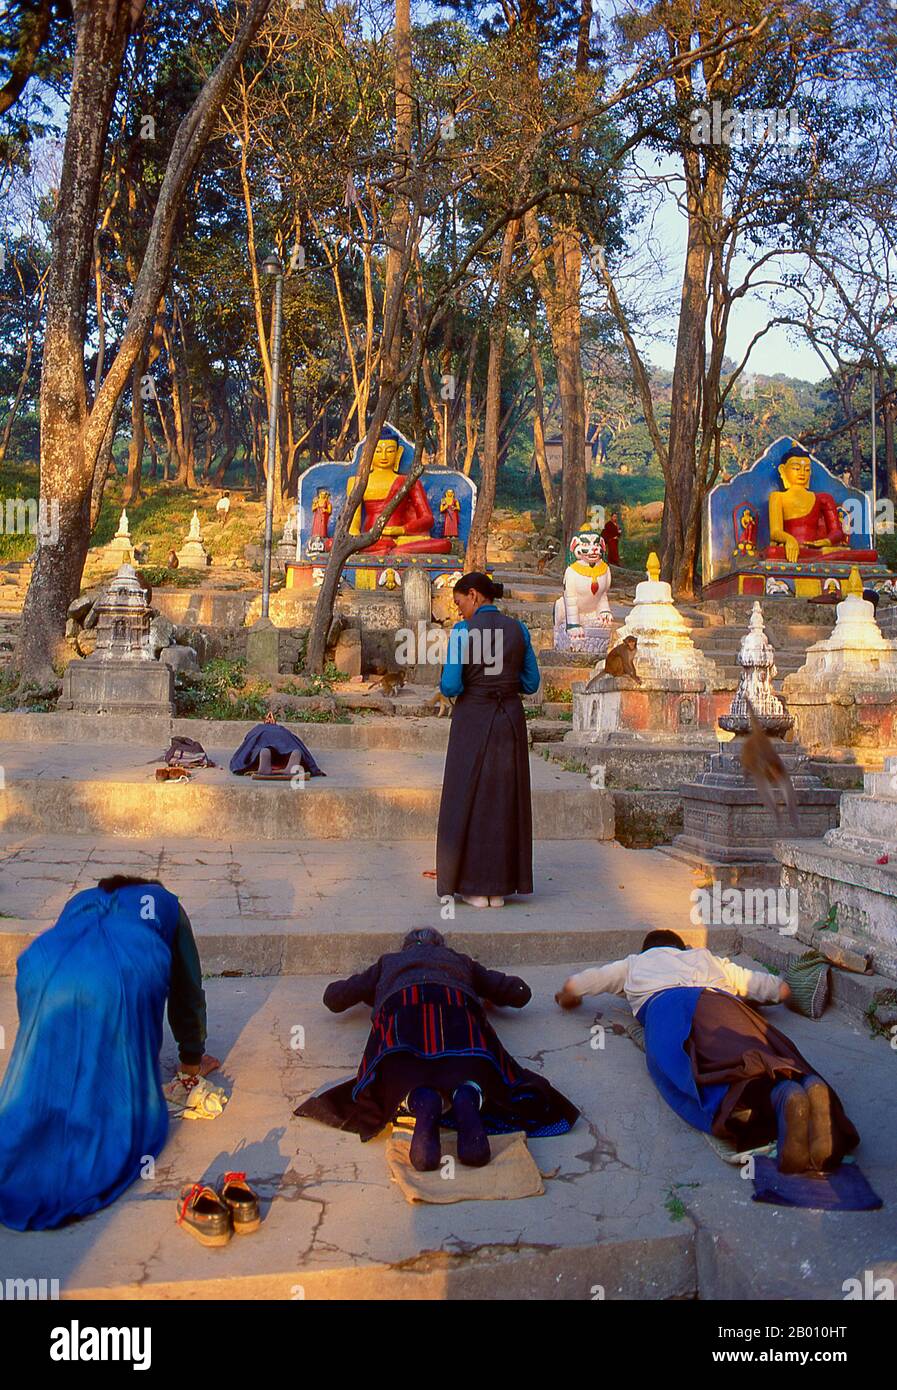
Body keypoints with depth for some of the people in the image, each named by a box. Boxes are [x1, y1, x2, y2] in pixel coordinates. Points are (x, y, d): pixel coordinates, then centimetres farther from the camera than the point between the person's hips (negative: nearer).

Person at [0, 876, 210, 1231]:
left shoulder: (79, 901, 41)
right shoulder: (166, 904, 34)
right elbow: (187, 993, 36)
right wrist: (192, 1059, 48)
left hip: (45, 978, 3)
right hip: (120, 985, -3)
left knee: (43, 1088, 14)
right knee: (121, 1103, 8)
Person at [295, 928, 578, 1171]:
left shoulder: (389, 961, 42)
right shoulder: (461, 961, 42)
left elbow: (333, 998, 43)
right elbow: (520, 992, 36)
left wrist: (375, 996, 61)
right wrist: (487, 994, 56)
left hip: (399, 1005, 0)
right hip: (456, 1003, 0)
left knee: (400, 1077, -15)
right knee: (472, 1073, -12)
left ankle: (422, 1103, -49)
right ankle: (468, 1099, -46)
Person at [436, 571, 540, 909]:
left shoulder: (462, 631, -9)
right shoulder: (517, 629, 4)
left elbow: (450, 686, -14)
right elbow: (531, 683, 7)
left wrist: (447, 687, 9)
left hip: (473, 721, -4)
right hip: (510, 720, 4)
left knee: (469, 801, 6)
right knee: (505, 800, 11)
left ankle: (475, 888, 9)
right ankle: (499, 888, 14)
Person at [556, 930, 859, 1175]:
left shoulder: (635, 963, 44)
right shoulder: (707, 958, 47)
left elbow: (572, 986, 41)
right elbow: (782, 990, 45)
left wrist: (568, 997, 64)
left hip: (665, 1006, -3)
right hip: (720, 1001, 3)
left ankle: (783, 1098, -60)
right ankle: (808, 1084, -59)